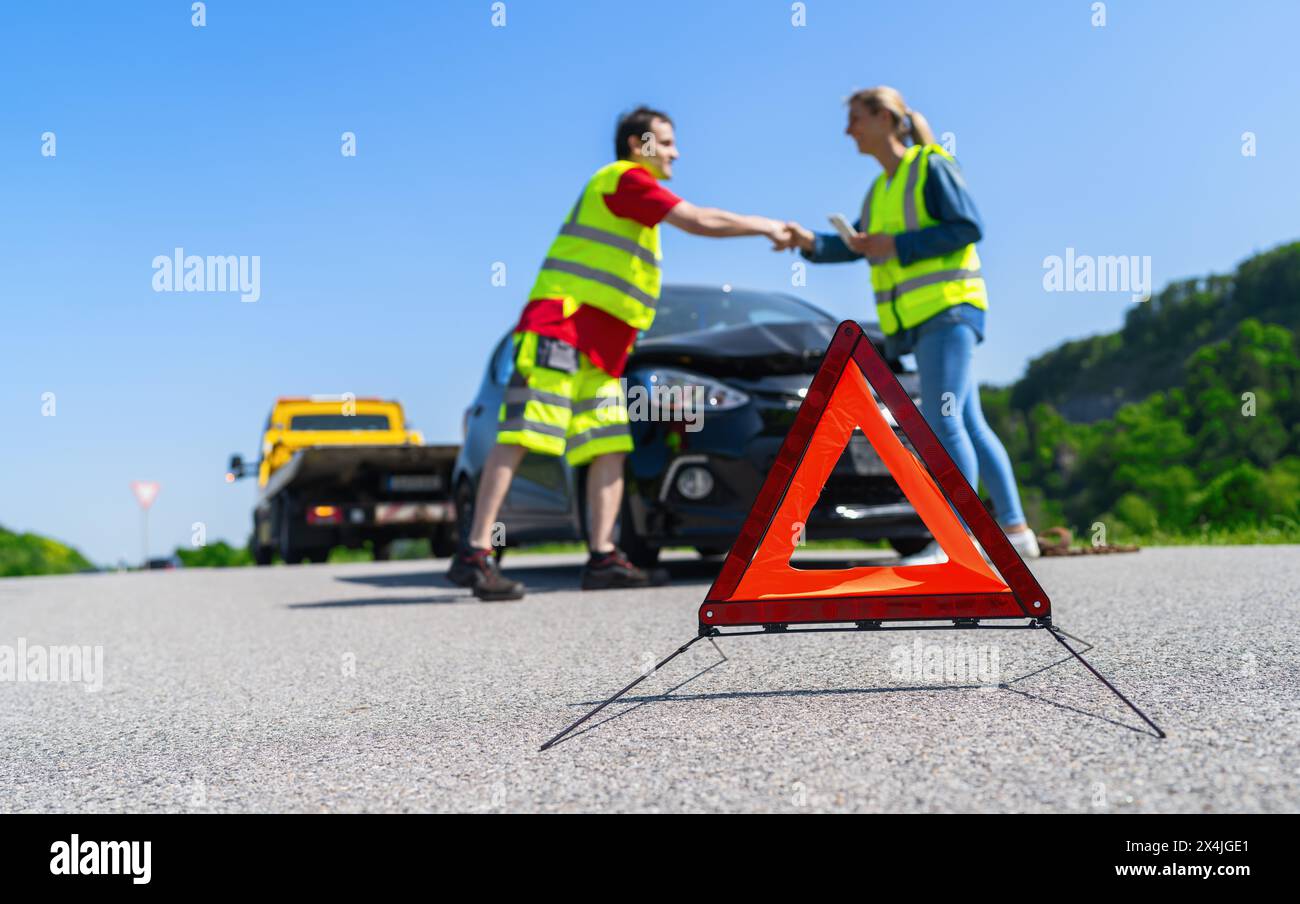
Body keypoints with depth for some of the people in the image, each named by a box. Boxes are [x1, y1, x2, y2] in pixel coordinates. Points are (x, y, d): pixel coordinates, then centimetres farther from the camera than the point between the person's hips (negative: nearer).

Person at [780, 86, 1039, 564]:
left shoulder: (932, 166, -4)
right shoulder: (880, 189, 19)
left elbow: (969, 228, -12)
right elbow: (853, 246, 14)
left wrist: (897, 245, -16)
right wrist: (811, 242, -5)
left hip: (948, 308, -8)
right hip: (920, 320, 8)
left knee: (943, 420, -17)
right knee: (969, 425, 8)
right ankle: (1015, 529, 12)